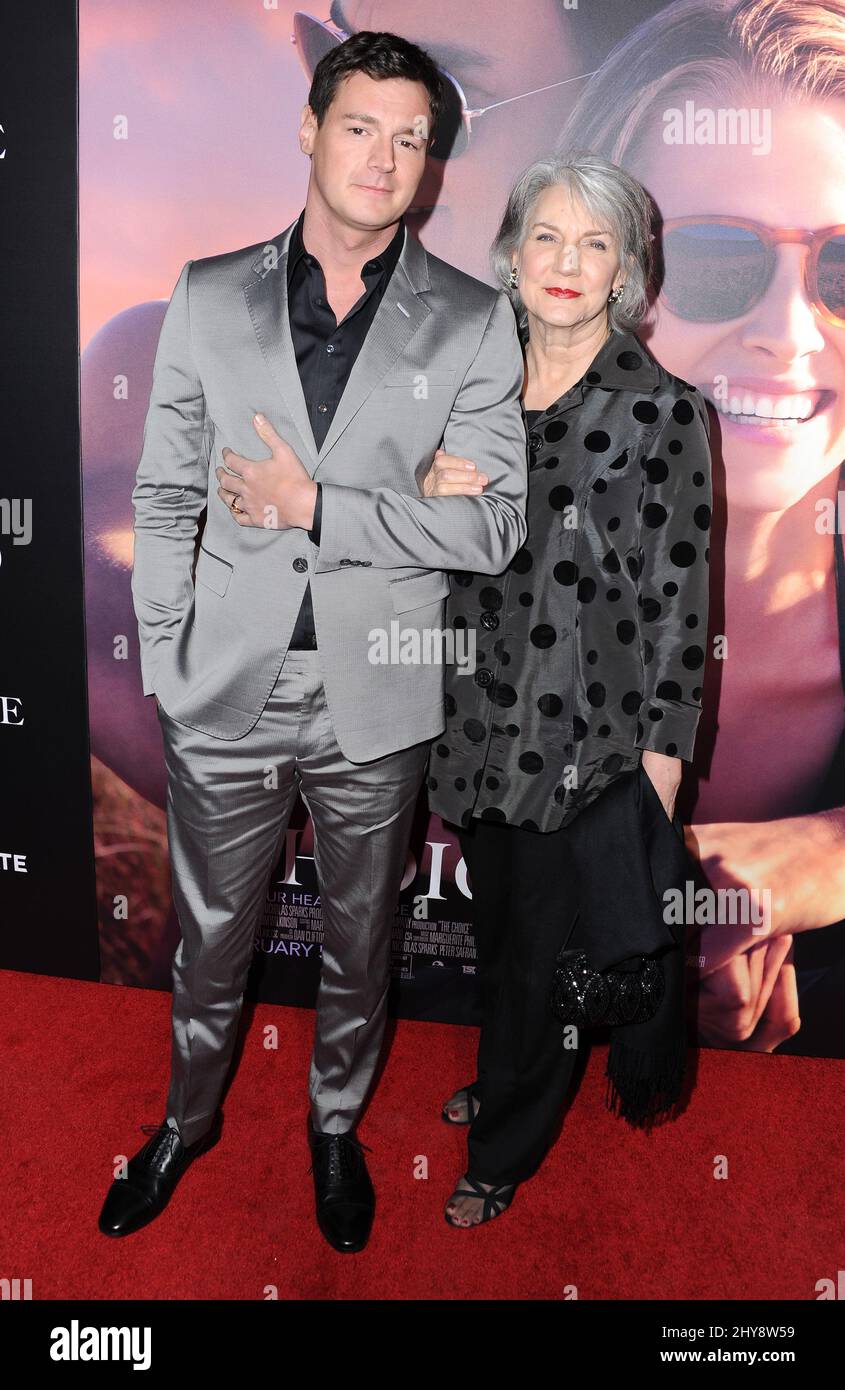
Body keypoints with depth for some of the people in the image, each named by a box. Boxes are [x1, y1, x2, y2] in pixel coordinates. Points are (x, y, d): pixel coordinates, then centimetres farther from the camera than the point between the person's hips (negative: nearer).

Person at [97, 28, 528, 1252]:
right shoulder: (211, 297, 2)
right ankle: (189, 1119, 44)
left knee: (359, 941, 18)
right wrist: (164, 664, 0)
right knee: (212, 935, 17)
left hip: (375, 704, 0)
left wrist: (317, 507, -17)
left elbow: (494, 523, -10)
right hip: (227, 693, 1)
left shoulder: (472, 323, -3)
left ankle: (337, 1124, 44)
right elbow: (163, 495, 4)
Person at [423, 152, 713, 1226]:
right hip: (486, 712, 5)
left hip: (597, 730, -5)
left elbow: (678, 593, -9)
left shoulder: (658, 408, -10)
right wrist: (433, 499, -9)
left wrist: (664, 745, -10)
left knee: (545, 935, 8)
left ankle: (503, 1151, 30)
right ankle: (505, 1088, 47)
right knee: (503, 920, 21)